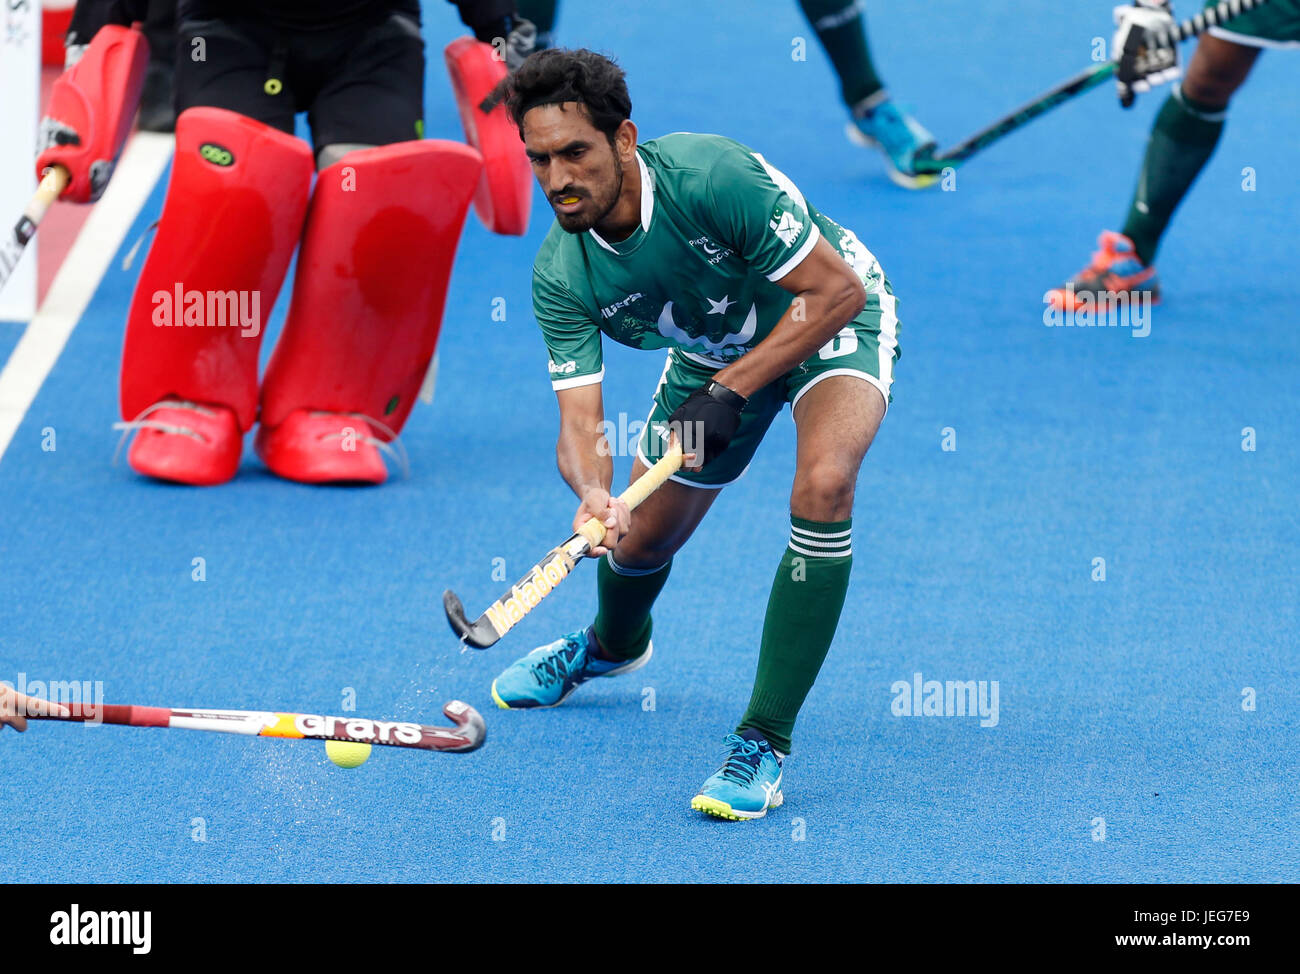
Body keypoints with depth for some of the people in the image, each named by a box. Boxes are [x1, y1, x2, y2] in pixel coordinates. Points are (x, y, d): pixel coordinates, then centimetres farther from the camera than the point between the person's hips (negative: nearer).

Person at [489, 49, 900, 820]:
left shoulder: (714, 176, -38)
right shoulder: (561, 277, -23)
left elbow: (836, 289, -31)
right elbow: (580, 415, -26)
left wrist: (729, 391, -34)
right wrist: (594, 496, -49)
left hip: (831, 317, -5)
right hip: (714, 348, 5)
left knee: (823, 487, -31)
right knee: (640, 538, 11)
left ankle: (765, 742, -23)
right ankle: (612, 645, 52)